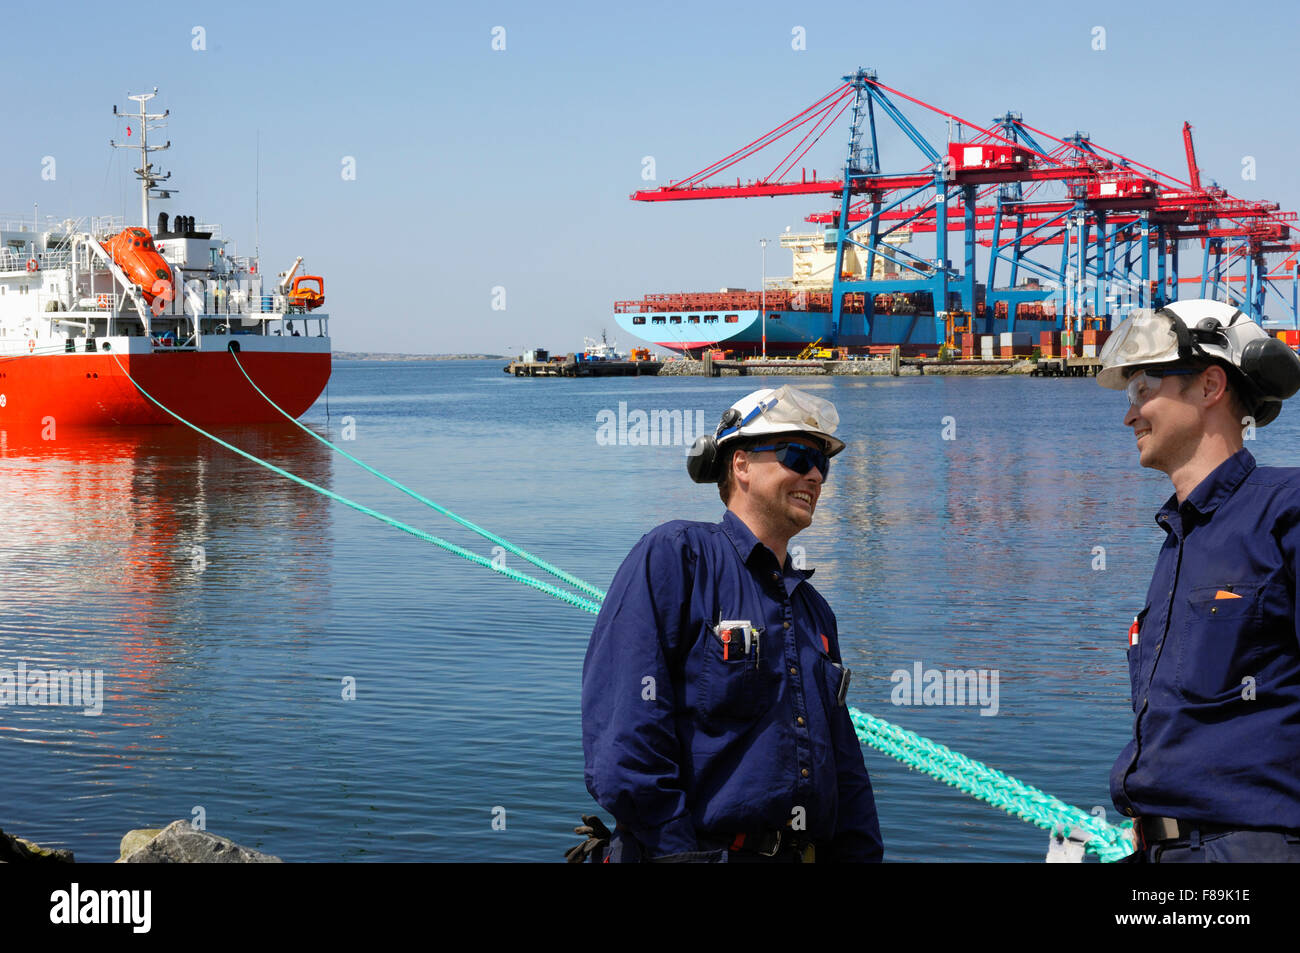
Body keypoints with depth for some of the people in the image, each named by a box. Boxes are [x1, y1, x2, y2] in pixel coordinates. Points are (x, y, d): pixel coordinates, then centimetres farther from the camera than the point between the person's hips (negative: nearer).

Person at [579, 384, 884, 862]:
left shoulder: (815, 611, 21)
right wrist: (674, 848, -18)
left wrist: (860, 854, 9)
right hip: (702, 847, -6)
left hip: (806, 852, 6)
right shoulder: (673, 555, -3)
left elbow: (844, 766, 22)